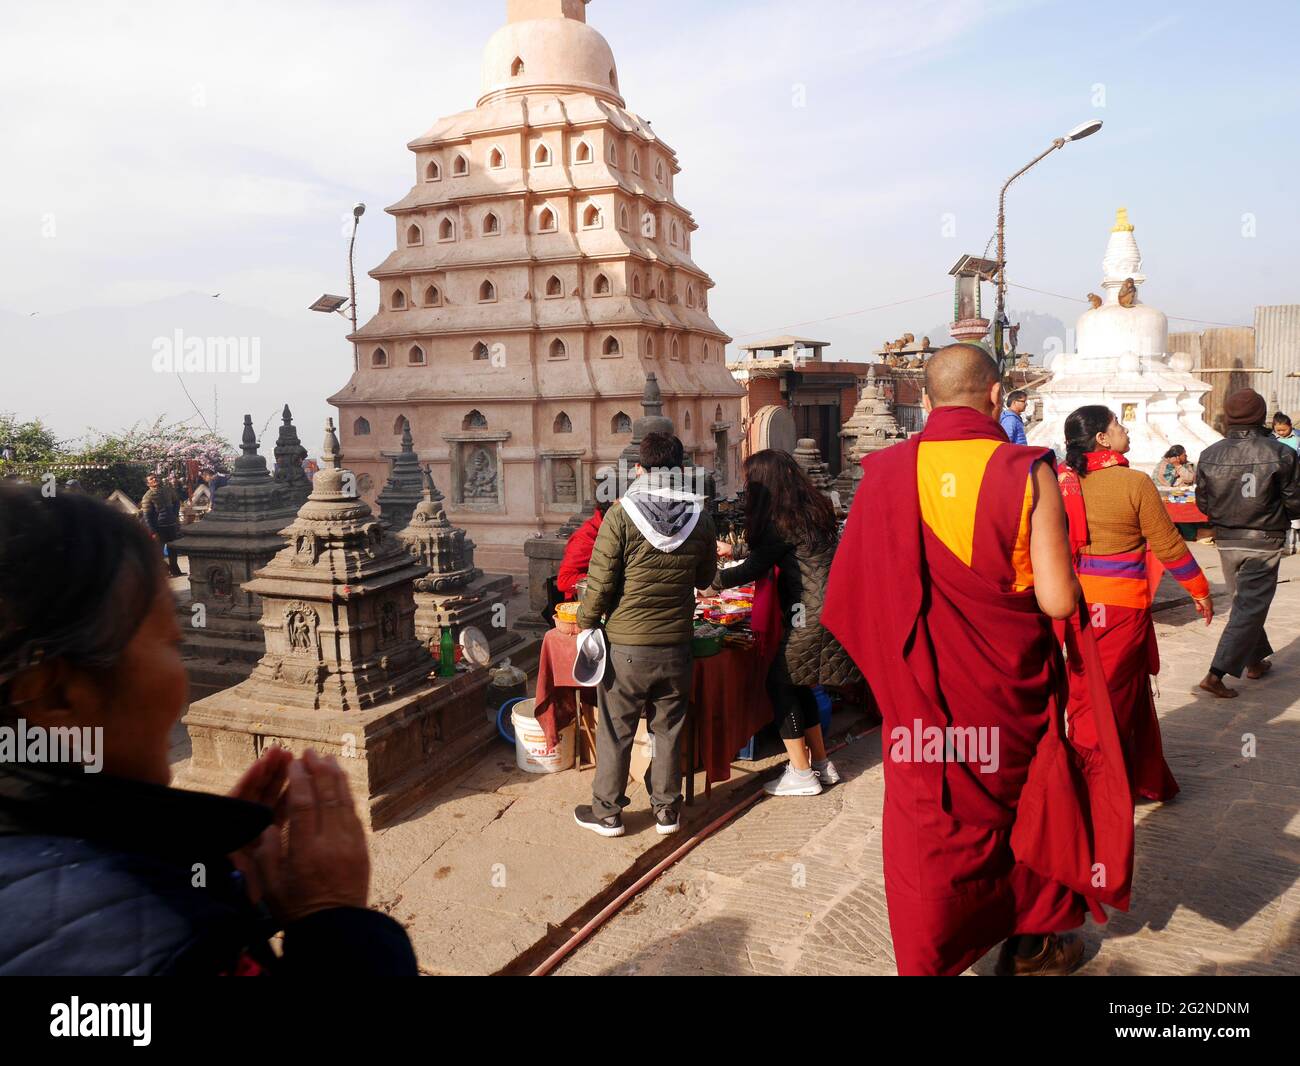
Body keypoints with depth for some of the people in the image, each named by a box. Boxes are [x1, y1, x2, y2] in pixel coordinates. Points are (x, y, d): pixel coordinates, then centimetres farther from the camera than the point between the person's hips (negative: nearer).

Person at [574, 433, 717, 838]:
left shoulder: (621, 515, -13)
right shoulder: (699, 517, -3)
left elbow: (600, 582, -12)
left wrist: (586, 624, 3)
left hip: (627, 644, -3)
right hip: (677, 645, 3)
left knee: (615, 731, 11)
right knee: (669, 729, 16)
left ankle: (607, 813, 24)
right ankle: (666, 811, 27)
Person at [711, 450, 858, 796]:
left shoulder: (782, 520, -14)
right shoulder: (811, 507, 13)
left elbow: (755, 568, -10)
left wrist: (712, 580, 3)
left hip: (809, 613, -9)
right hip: (828, 608, 9)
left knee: (780, 683, 1)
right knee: (797, 684, 16)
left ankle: (801, 773, 7)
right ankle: (821, 764, 24)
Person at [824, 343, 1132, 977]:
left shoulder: (884, 473, -8)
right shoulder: (1027, 473, -15)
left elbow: (851, 598, -3)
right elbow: (1058, 601, -15)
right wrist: (1011, 583, 6)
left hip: (920, 694, 1)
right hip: (1008, 689, 0)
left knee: (927, 823, 15)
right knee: (1020, 804, 23)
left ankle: (928, 959, 27)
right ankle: (1029, 944, 42)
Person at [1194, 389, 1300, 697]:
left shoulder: (1210, 455, -5)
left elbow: (1203, 503, 3)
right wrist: (1271, 512, 13)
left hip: (1226, 541, 4)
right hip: (1263, 543, -4)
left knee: (1244, 601, 22)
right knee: (1250, 608, 0)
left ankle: (1255, 662, 37)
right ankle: (1216, 675, -7)